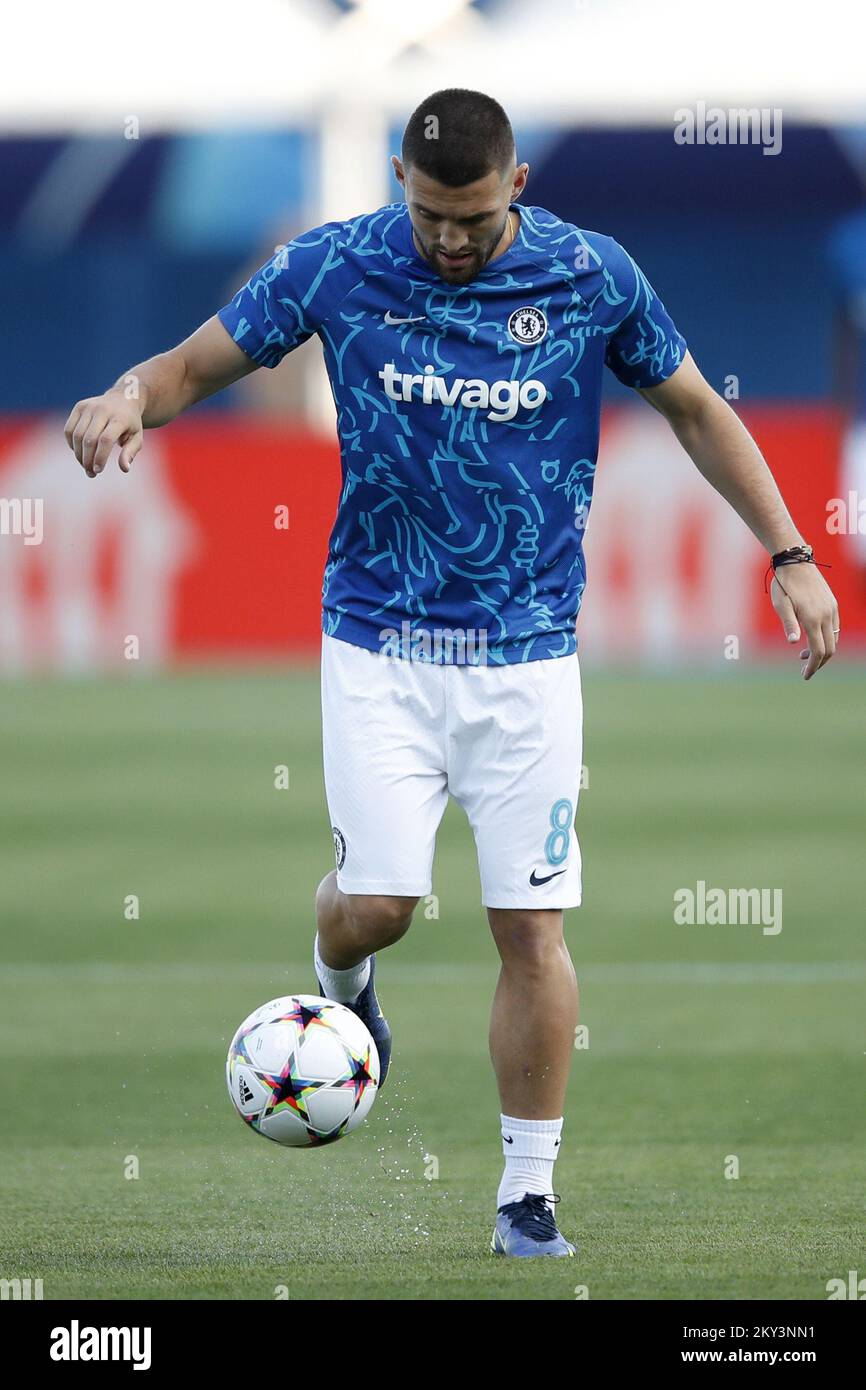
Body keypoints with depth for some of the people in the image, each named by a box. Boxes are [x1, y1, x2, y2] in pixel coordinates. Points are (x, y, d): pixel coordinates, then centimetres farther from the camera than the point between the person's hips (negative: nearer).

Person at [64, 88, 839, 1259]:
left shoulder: (592, 277, -5)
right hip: (381, 645, 0)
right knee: (378, 900, -11)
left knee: (534, 927, -3)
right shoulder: (336, 268, -6)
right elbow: (198, 365, 1)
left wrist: (790, 554, 3)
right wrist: (128, 399, -22)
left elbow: (697, 411, 8)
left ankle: (529, 1193, 9)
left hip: (528, 650, 0)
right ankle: (342, 984, 28)